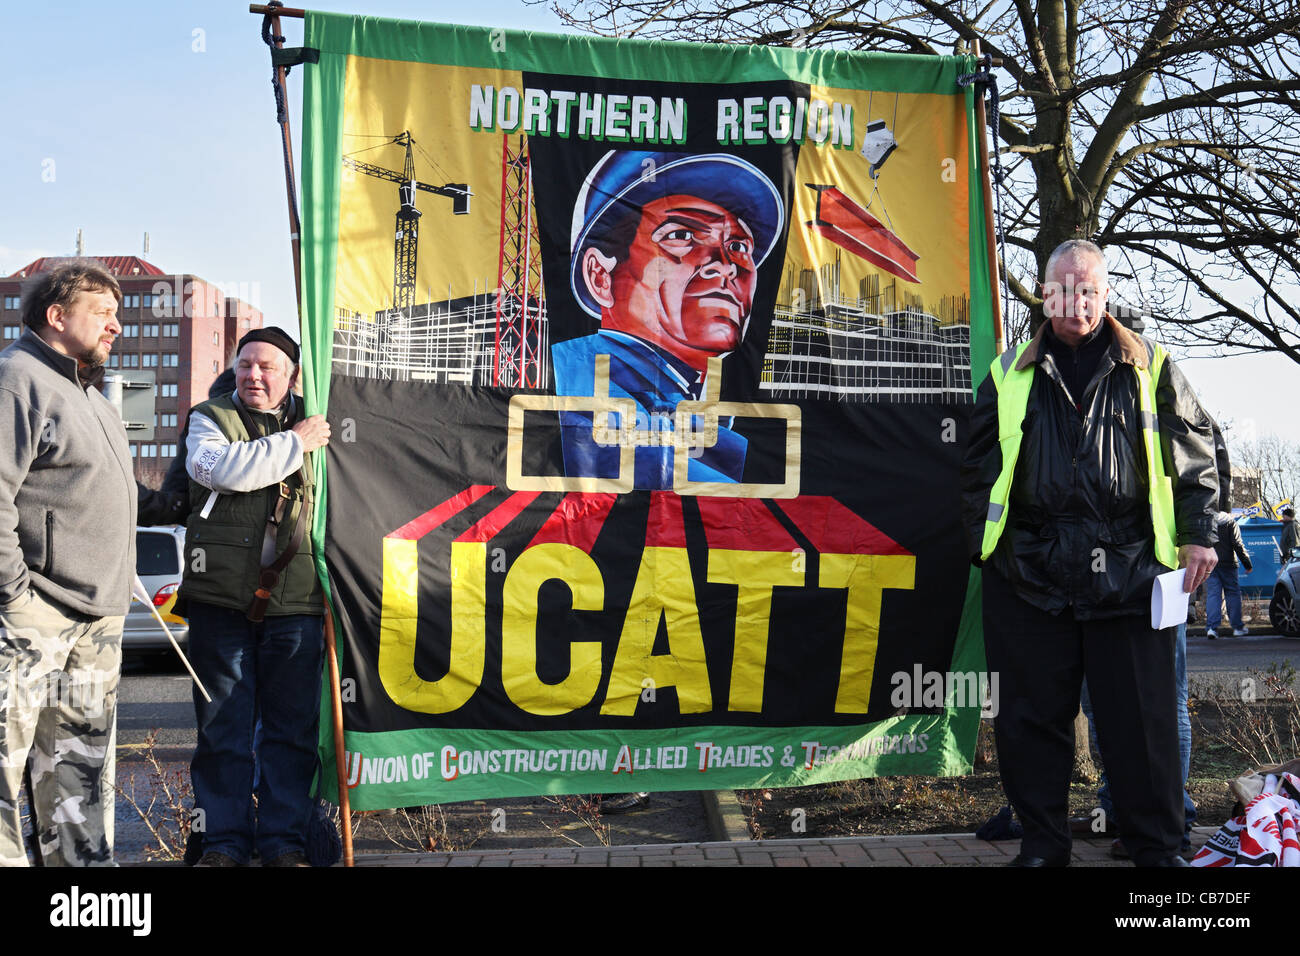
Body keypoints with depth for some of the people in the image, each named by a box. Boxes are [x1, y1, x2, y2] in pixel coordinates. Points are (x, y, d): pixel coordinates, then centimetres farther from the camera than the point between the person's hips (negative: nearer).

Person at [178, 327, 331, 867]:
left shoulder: (313, 425, 15)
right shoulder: (210, 418, 9)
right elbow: (219, 466, -14)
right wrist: (294, 444, -11)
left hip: (294, 600, 2)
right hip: (221, 598, -1)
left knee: (292, 728, 4)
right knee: (223, 727, 4)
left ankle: (283, 842, 14)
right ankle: (224, 842, 13)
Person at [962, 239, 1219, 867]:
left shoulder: (1151, 369, 10)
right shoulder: (1009, 377, 12)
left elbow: (1196, 455, 10)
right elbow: (977, 469, 17)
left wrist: (1198, 534, 3)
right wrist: (982, 547, 11)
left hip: (1128, 574, -1)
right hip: (1029, 577, 1)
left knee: (1141, 719, 2)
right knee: (1032, 716, 5)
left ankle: (1158, 849, 15)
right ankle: (1043, 844, 18)